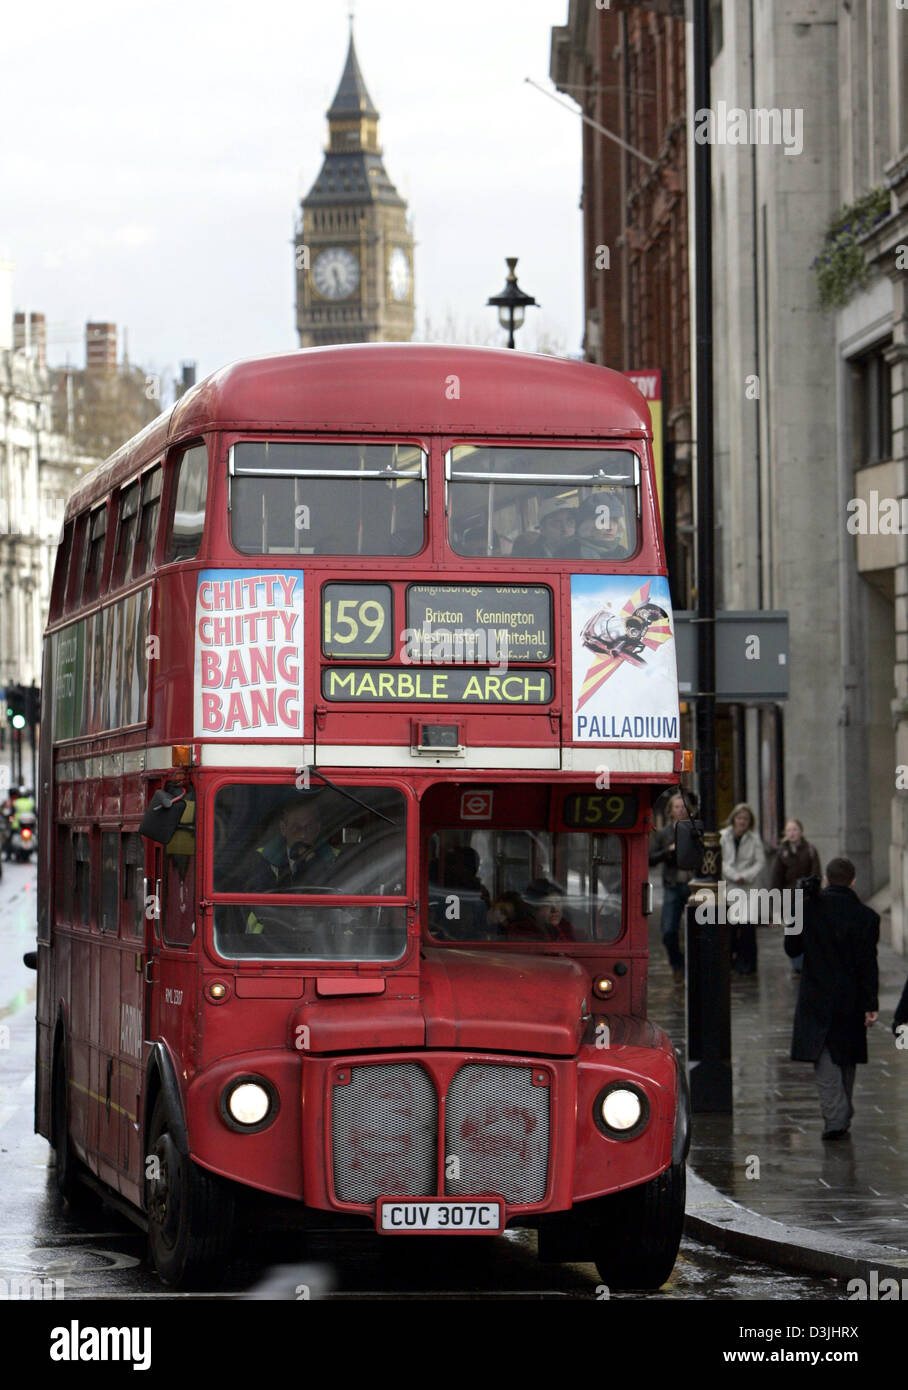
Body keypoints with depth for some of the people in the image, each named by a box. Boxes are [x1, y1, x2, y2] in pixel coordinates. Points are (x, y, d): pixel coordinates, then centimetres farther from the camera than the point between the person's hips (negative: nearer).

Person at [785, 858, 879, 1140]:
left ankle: (834, 1118, -13)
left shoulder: (808, 908, -6)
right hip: (850, 1000, 1)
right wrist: (870, 1005, -8)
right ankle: (843, 1116, 26)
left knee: (824, 1061, 1)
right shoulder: (865, 916, -8)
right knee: (846, 1061, 16)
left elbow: (791, 949, 2)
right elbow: (868, 965, -10)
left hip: (816, 999, -1)